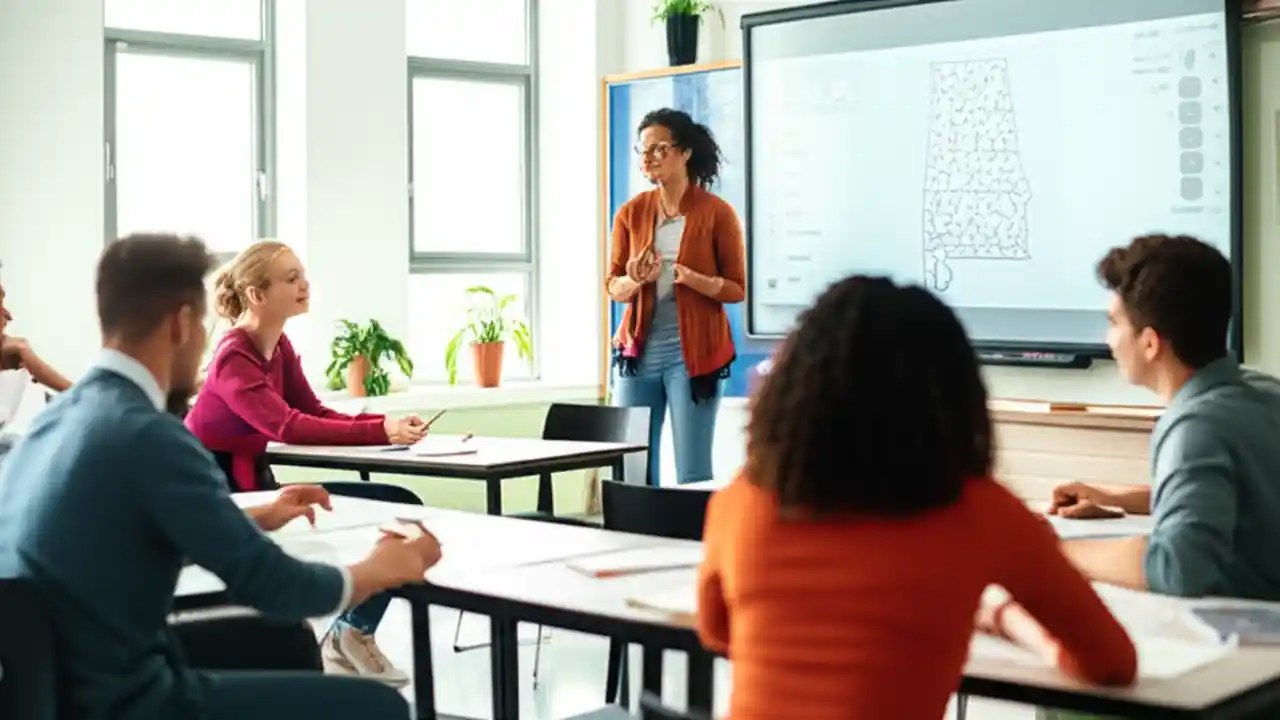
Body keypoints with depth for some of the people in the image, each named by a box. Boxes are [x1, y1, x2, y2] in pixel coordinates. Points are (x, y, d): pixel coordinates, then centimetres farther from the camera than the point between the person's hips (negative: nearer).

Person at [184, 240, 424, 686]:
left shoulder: (279, 347, 5)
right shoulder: (234, 359, -22)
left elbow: (316, 413, -1)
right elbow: (288, 427, -34)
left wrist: (389, 423, -18)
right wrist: (380, 433, -41)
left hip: (252, 485, 9)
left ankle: (351, 635, 6)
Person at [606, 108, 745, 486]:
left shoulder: (716, 213, -4)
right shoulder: (631, 213, 7)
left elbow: (737, 288, -3)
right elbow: (613, 286, 10)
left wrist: (691, 278, -20)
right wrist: (635, 281, -13)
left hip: (692, 351, -3)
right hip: (639, 350, 4)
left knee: (692, 475, -2)